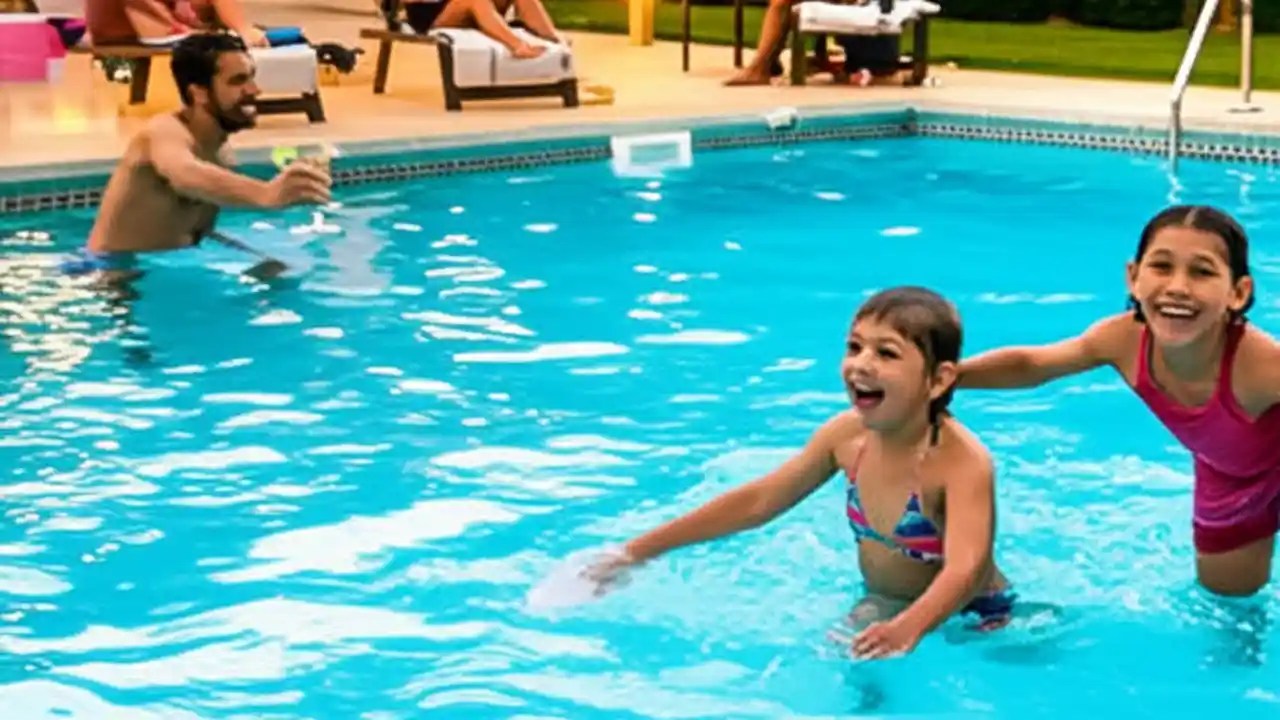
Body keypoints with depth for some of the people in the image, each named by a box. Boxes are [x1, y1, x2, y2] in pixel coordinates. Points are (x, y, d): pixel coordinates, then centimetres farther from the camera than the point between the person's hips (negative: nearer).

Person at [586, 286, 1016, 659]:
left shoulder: (963, 461, -29)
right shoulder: (847, 434, -11)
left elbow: (965, 570, -43)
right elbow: (757, 501, 0)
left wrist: (908, 629, -65)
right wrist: (638, 552, 0)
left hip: (972, 619, -3)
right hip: (884, 605, 4)